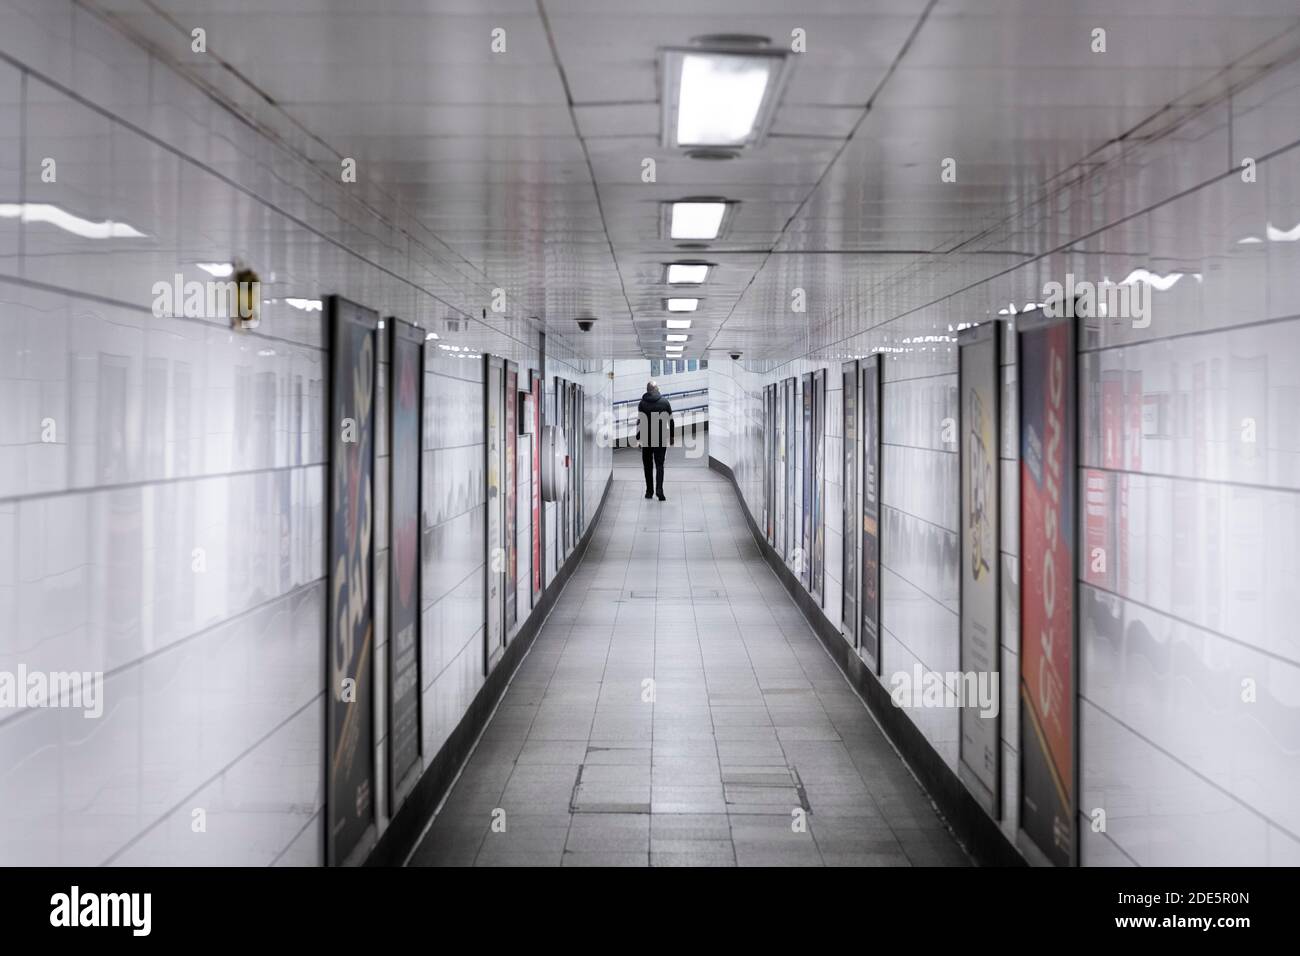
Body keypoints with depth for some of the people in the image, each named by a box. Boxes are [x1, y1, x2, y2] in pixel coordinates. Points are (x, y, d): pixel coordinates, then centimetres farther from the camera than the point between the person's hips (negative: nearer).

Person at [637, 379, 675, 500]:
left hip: (646, 439, -1)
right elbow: (671, 420, 2)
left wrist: (638, 437, 0)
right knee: (659, 464, 4)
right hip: (661, 438, 1)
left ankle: (649, 490, 11)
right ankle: (659, 489, -13)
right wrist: (672, 436, 10)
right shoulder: (664, 401, -1)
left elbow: (639, 421, -6)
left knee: (648, 465, 10)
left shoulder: (642, 403, -5)